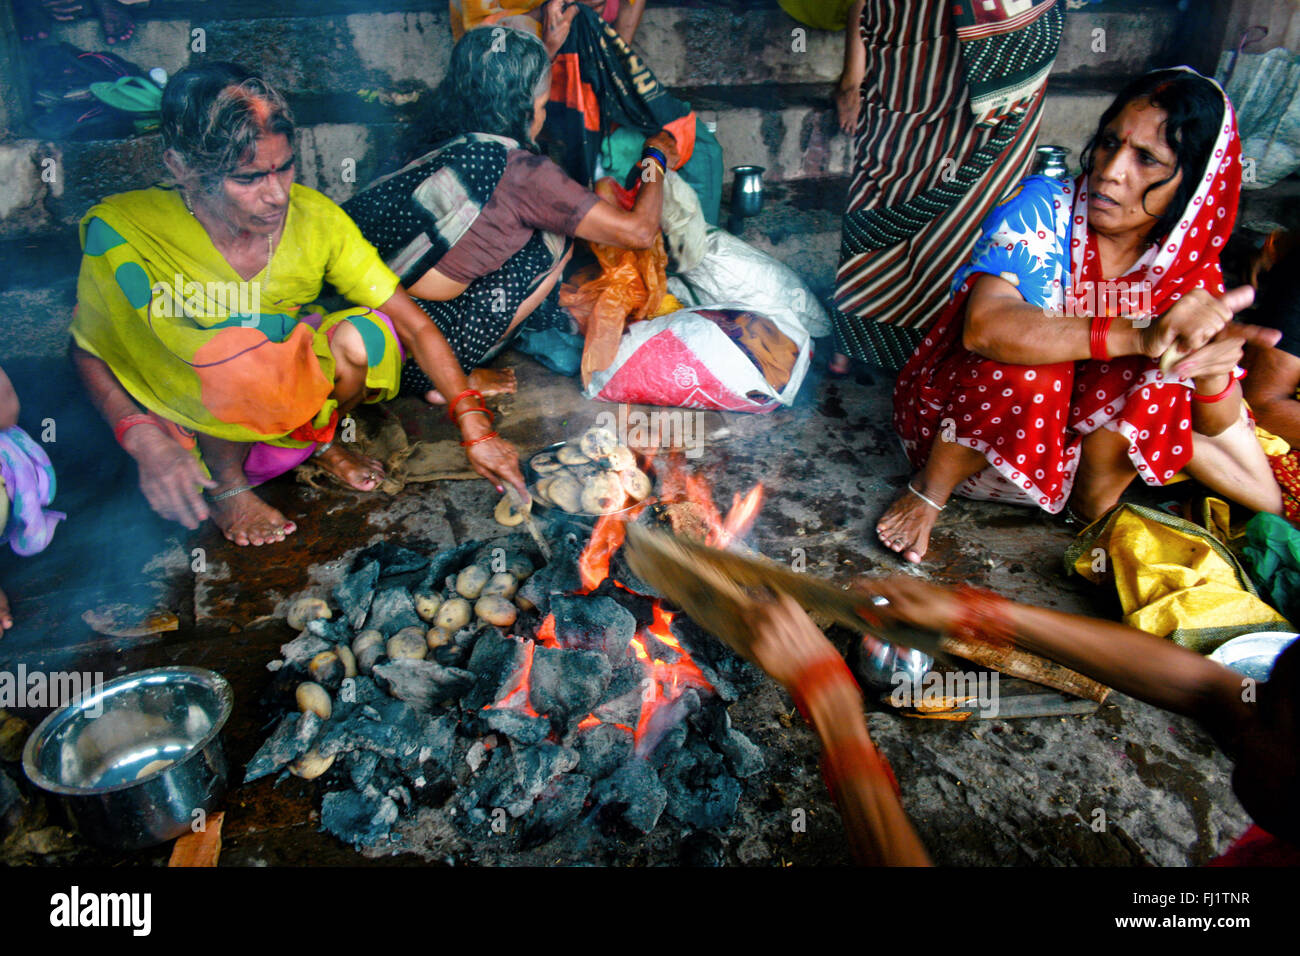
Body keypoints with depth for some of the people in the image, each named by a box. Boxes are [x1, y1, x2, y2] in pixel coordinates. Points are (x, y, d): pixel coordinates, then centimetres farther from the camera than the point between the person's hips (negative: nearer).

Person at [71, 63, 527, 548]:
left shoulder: (314, 218, -19)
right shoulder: (124, 238, -24)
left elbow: (414, 324, -19)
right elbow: (87, 352, -10)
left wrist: (475, 428, -26)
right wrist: (146, 442, -28)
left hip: (291, 389, 3)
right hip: (189, 415, -2)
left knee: (361, 339, -27)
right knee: (235, 353, -35)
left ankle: (318, 436, 6)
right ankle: (224, 484, -5)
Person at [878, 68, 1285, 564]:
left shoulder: (1188, 266, -6)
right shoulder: (1041, 209, -18)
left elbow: (1215, 425, -9)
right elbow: (983, 326, -38)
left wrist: (1213, 372, -33)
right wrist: (1140, 335, -47)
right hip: (975, 406, -3)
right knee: (1030, 363, -32)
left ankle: (1095, 498, 4)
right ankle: (930, 488, -10)